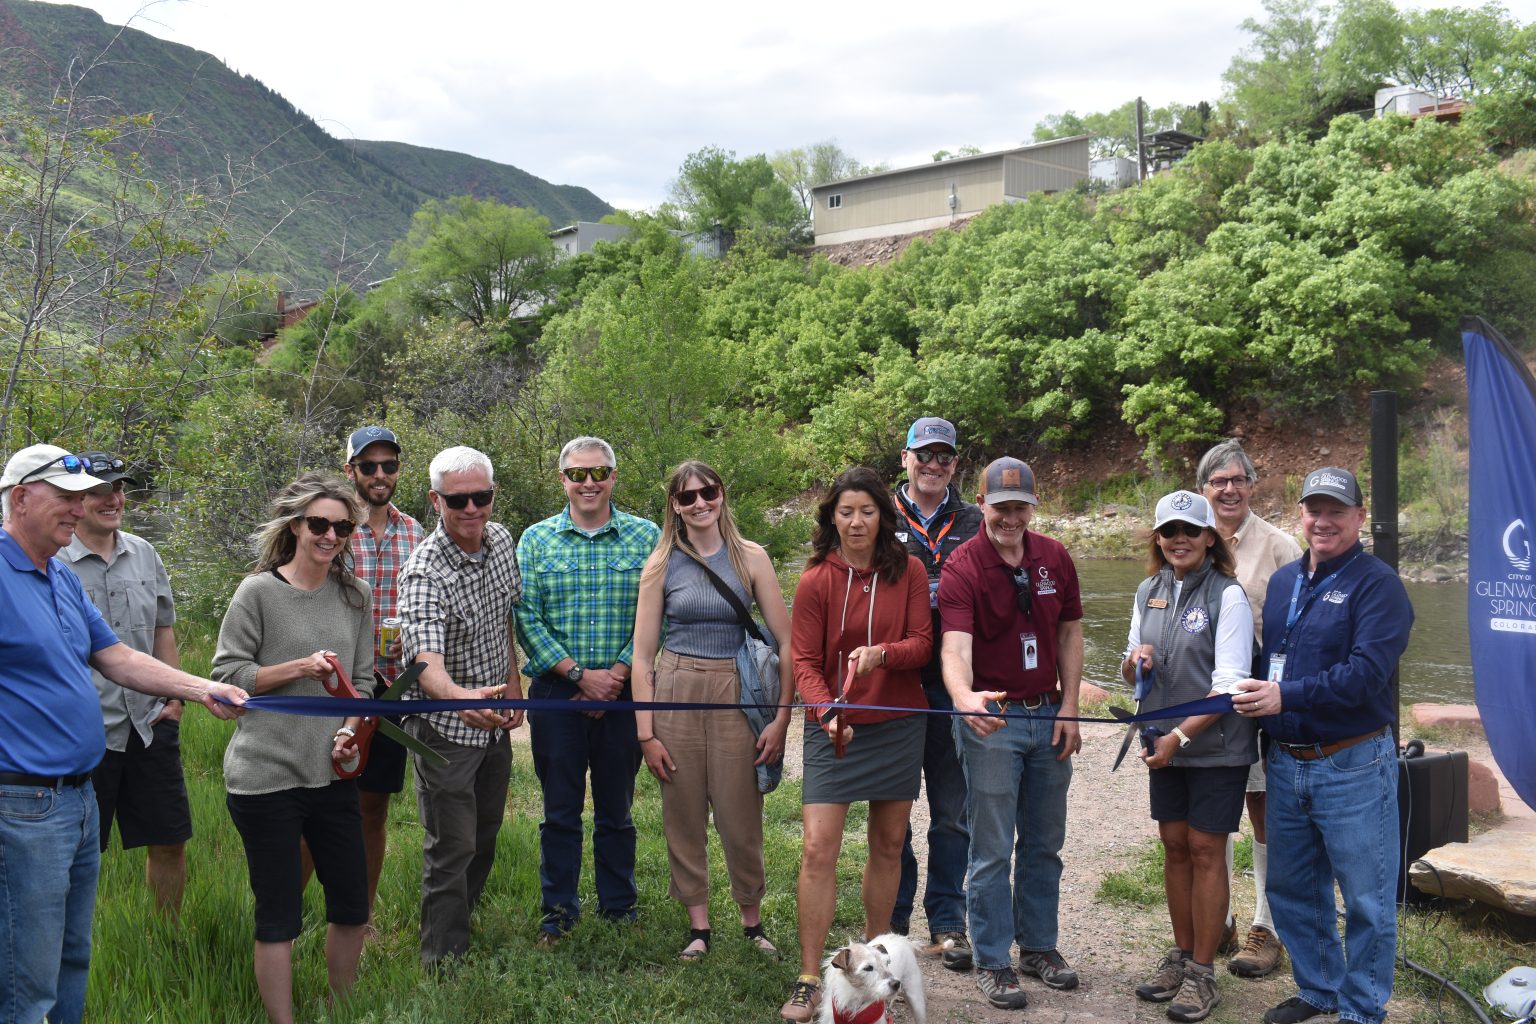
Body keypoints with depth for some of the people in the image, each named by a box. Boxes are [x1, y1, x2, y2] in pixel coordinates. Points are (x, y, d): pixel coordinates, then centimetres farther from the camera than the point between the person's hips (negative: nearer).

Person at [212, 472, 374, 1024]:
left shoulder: (353, 596, 8)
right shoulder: (258, 592, -7)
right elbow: (226, 674, -7)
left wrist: (350, 729, -5)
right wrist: (301, 668, -18)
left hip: (332, 773, 5)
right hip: (267, 777, -5)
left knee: (352, 904, 13)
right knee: (279, 915, 3)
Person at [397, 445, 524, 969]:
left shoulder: (501, 540, -4)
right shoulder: (424, 573, -27)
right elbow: (426, 661, -41)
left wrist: (512, 680, 7)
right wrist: (461, 698, -60)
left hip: (494, 720, 7)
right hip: (446, 727, -7)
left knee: (484, 837, 20)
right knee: (451, 850, -1)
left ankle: (458, 921, 39)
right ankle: (444, 962, 13)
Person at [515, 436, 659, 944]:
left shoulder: (647, 537, 2)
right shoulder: (536, 540, 3)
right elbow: (526, 618, -4)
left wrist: (618, 674, -13)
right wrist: (580, 674, -12)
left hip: (624, 693, 0)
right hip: (556, 691, 0)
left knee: (616, 808, 11)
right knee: (560, 809, 8)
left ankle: (620, 906, 25)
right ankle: (558, 910, 21)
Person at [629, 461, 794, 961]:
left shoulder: (751, 558, 0)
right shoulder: (661, 565, 3)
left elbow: (786, 642, -1)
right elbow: (642, 654, 2)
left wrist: (782, 718, -7)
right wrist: (646, 733, -3)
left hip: (734, 694, -1)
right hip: (674, 693, 1)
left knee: (741, 816, 2)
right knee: (683, 816, 7)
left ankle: (752, 919, 22)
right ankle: (698, 923, 22)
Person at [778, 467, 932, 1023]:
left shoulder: (909, 571, -1)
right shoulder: (815, 581, -6)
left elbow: (922, 643, -3)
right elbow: (804, 662, -7)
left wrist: (882, 653, -23)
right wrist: (827, 711, -24)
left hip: (898, 726, 2)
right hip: (834, 728, -2)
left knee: (888, 846, 12)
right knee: (818, 850, -8)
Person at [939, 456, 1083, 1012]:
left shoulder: (1054, 558, 3)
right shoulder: (963, 566, -13)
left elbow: (1070, 633, 10)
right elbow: (956, 645, -26)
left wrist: (1069, 707, 3)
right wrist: (964, 697, -46)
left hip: (1048, 716, 5)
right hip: (991, 717, -5)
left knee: (1044, 843, 15)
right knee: (992, 850, 2)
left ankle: (1039, 945, 30)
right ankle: (992, 962, 14)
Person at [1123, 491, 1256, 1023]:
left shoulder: (1227, 595, -11)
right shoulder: (1149, 591, 7)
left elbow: (1230, 684, -16)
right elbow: (1132, 672, 15)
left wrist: (1180, 735, -22)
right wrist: (1134, 660, -9)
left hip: (1216, 745, -5)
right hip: (1163, 743, 5)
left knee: (1205, 850, 1)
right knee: (1174, 846, 12)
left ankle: (1202, 972, 11)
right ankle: (1180, 956, 25)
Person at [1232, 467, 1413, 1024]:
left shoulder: (1377, 583, -10)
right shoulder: (1282, 581, 12)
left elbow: (1366, 674, -22)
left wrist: (1286, 696, -25)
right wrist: (1263, 732, 6)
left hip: (1353, 766, -7)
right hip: (1285, 763, 7)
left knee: (1365, 901, 4)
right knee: (1291, 891, 17)